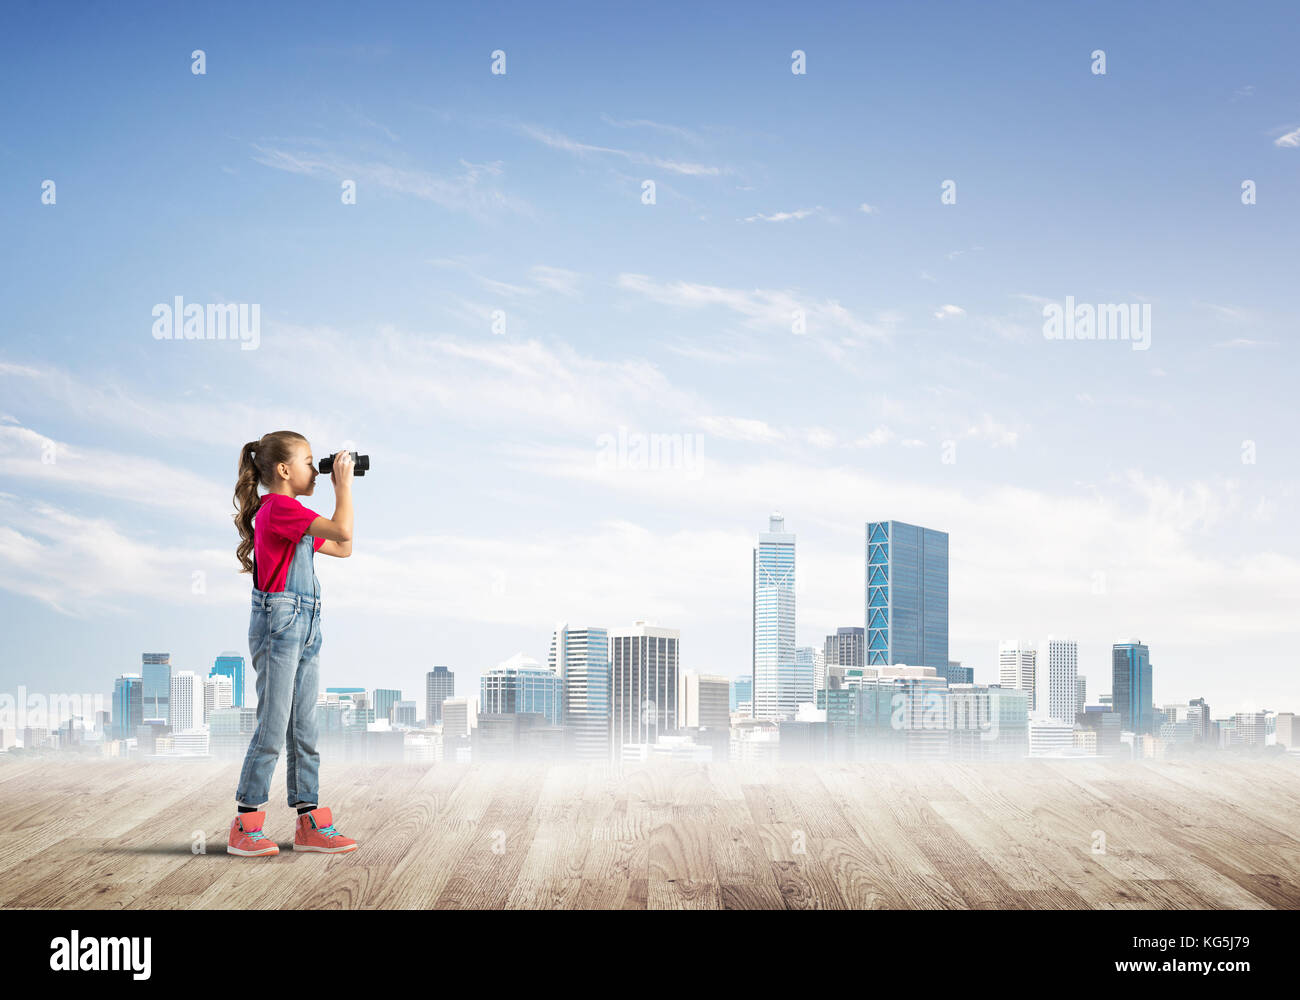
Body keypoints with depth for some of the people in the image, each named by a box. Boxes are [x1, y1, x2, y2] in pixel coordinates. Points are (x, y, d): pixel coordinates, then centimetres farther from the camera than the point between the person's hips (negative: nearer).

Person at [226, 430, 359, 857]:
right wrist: (343, 482, -8)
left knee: (304, 729, 9)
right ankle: (245, 826, -2)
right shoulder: (279, 507, -11)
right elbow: (342, 531, -21)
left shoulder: (291, 514, 19)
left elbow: (343, 548, 24)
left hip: (305, 627, 10)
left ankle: (310, 823, 12)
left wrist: (342, 488, 20)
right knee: (273, 727, -8)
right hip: (279, 621, -10)